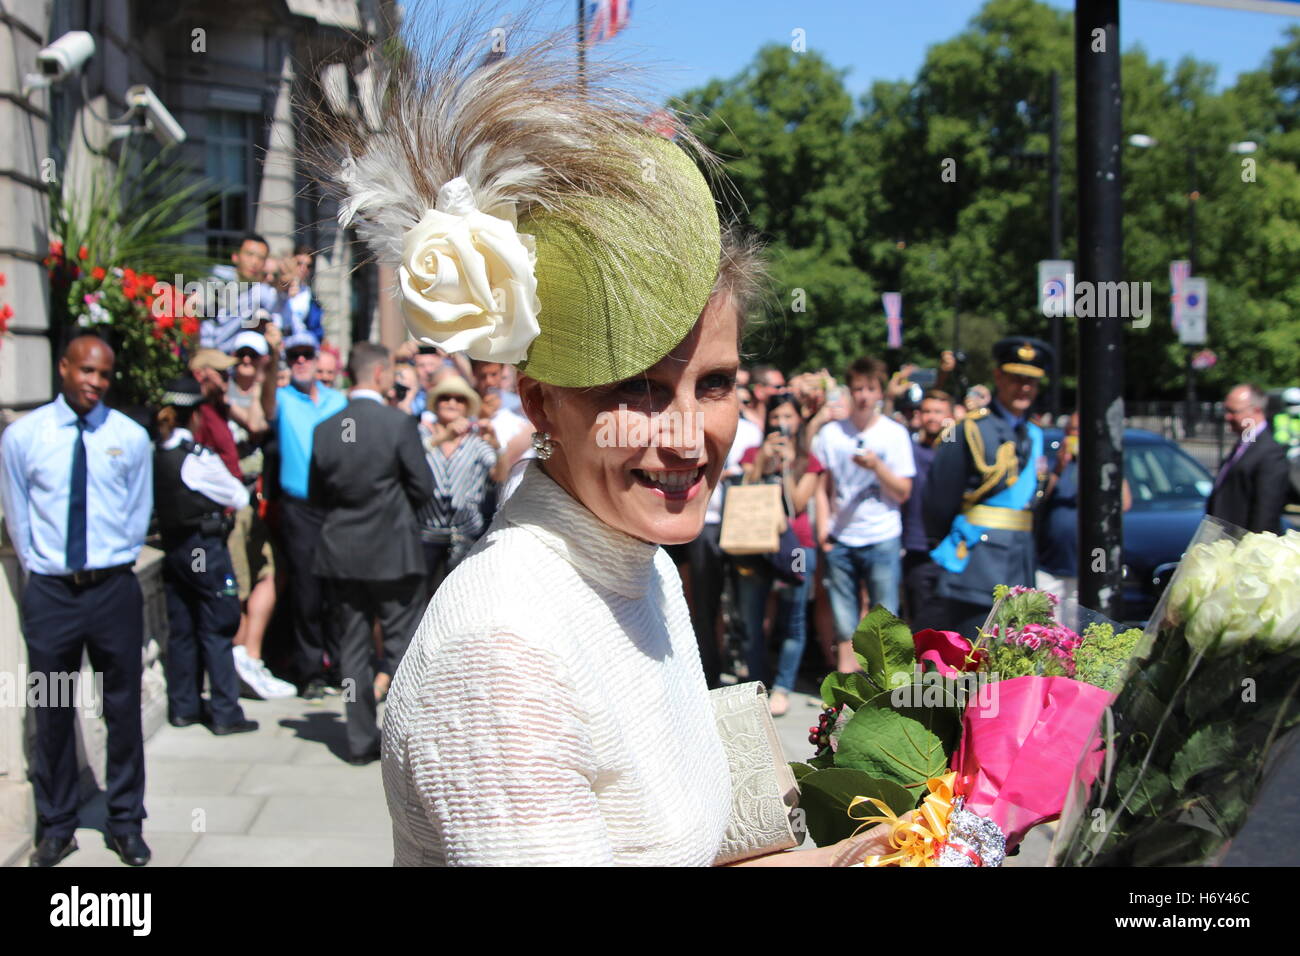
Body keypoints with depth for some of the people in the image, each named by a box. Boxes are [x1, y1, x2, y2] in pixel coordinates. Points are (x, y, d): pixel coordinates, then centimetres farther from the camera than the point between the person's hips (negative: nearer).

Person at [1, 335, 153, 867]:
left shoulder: (131, 438, 0)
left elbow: (139, 513, 8)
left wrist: (115, 566, 8)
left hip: (114, 588, 0)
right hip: (49, 590, 0)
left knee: (123, 709, 8)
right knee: (51, 714, 8)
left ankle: (125, 823, 21)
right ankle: (56, 827, 22)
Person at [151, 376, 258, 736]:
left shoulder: (158, 455, 1)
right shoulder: (198, 458, -17)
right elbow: (239, 497, -7)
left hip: (173, 548, 7)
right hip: (205, 547, -7)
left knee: (181, 630, 13)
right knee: (217, 630, -1)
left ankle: (183, 707, 20)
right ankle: (225, 713, 1)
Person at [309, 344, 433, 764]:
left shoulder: (325, 430, 0)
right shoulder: (399, 423, -12)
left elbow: (317, 495, 7)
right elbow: (423, 488, -9)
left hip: (342, 554, 4)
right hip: (393, 552, -4)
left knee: (352, 649, 11)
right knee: (402, 646, 5)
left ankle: (361, 741, 15)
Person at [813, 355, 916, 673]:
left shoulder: (895, 433, 1)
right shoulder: (831, 432, 6)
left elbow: (903, 492, -2)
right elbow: (821, 484, 12)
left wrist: (876, 466, -17)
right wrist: (822, 525, 1)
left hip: (882, 539, -2)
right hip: (840, 539, 2)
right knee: (844, 621, 6)